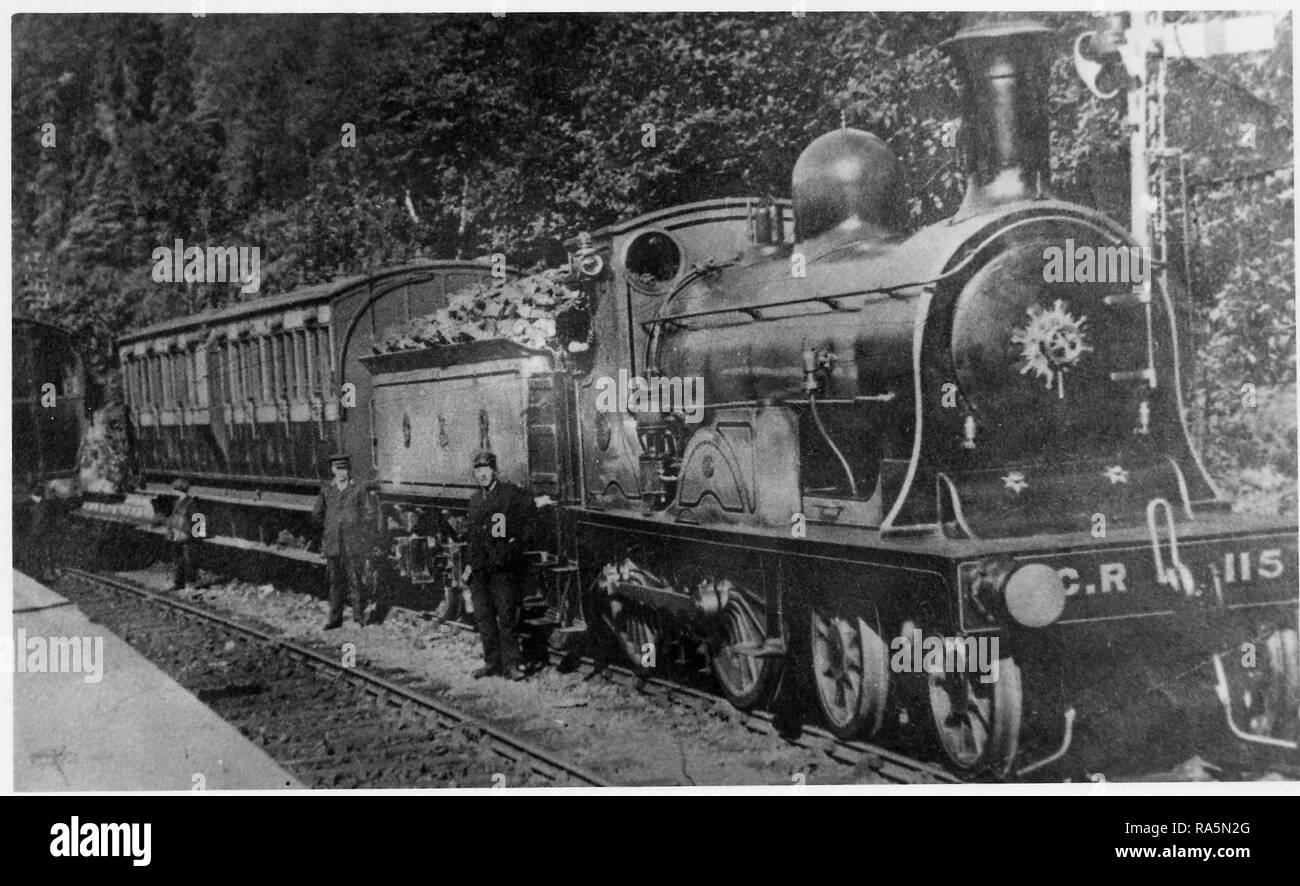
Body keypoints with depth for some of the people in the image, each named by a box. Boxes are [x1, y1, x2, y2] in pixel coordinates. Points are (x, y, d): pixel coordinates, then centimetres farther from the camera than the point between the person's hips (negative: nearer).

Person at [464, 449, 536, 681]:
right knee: (483, 615, 7)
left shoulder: (511, 493, -3)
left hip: (503, 565, -6)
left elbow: (531, 517, -2)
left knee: (506, 614, -9)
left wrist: (519, 541, -6)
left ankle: (510, 664, -6)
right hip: (480, 566, 6)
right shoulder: (475, 499, 16)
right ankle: (492, 662, 16)